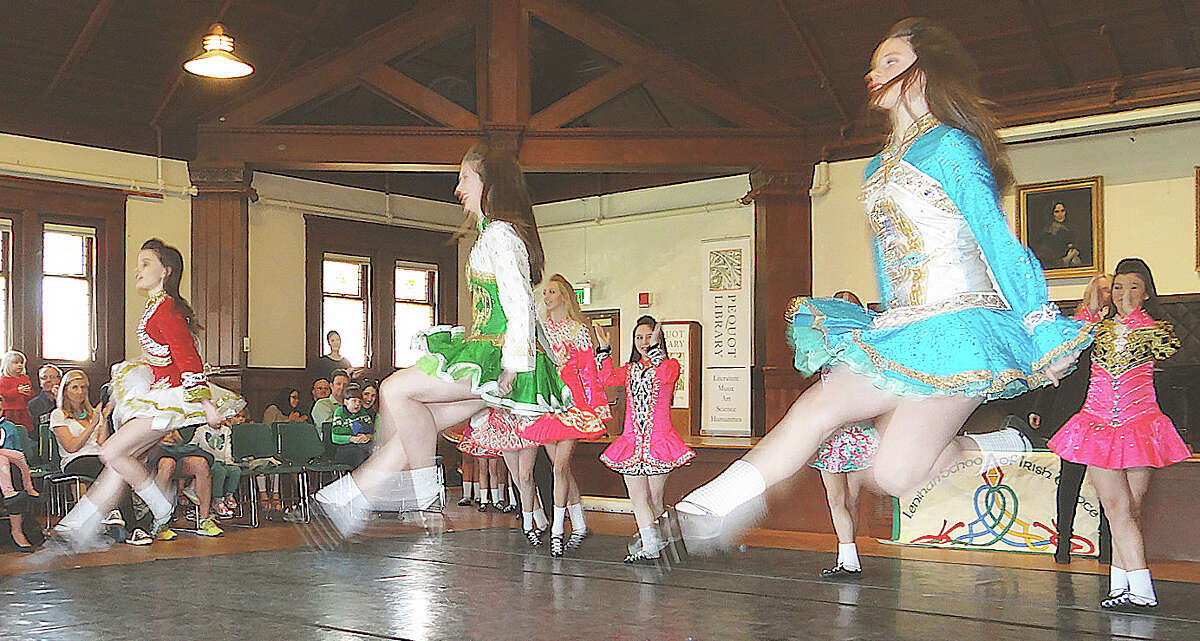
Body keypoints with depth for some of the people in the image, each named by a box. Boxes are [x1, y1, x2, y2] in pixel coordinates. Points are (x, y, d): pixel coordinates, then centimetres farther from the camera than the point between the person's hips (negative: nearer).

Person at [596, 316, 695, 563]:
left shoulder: (670, 365, 2)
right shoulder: (629, 370, 16)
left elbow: (665, 376, -22)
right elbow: (607, 379, -1)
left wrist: (655, 346, -26)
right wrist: (604, 348, -4)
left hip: (659, 439, -3)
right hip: (632, 440, 3)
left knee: (654, 498, 4)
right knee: (637, 497, -6)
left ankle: (653, 537, 21)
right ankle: (650, 545, -7)